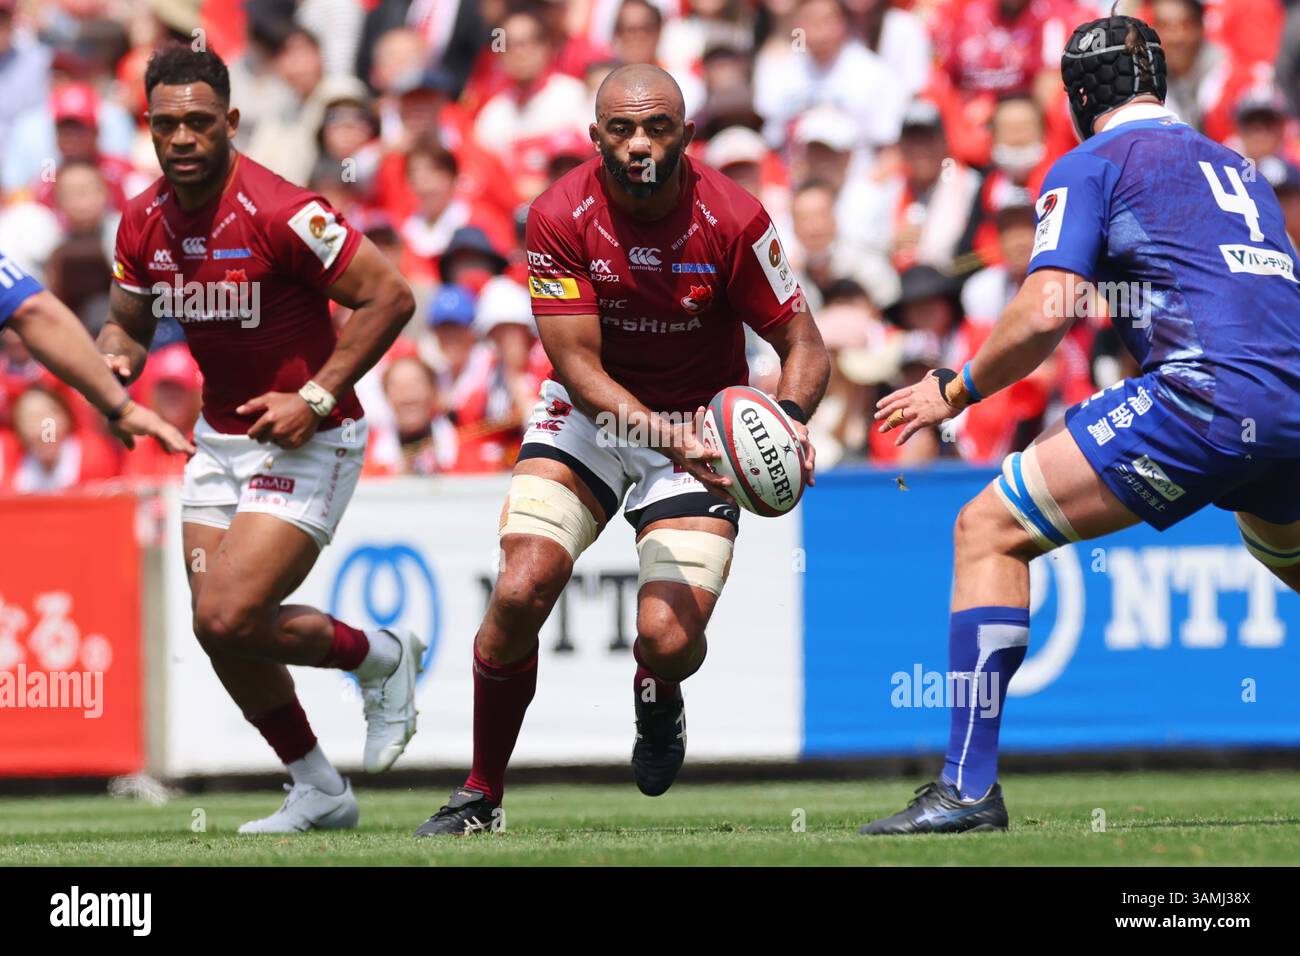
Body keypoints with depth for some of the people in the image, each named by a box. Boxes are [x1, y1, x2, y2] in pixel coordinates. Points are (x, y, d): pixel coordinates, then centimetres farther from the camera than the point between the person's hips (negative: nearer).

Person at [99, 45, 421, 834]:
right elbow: (127, 322, 14)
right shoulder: (145, 221, -1)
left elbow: (389, 297, -19)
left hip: (306, 442, -7)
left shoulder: (279, 213, -22)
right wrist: (115, 361, -10)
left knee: (228, 620, -17)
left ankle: (382, 657, 10)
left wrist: (316, 398, -21)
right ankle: (319, 791, 24)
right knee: (221, 631, 5)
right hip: (221, 437, 7)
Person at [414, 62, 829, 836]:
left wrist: (790, 418, -33)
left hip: (699, 428, -1)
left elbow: (804, 346, -11)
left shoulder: (733, 220, -18)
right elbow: (579, 366, -19)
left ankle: (659, 697, 25)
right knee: (521, 593, -18)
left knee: (669, 640, -16)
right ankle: (481, 794, 3)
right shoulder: (561, 218, -17)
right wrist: (665, 438, -34)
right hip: (590, 418, 1)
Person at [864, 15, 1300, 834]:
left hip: (1206, 391, -7)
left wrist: (955, 391, 9)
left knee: (989, 531, -1)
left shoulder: (1090, 166, 7)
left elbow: (1045, 312, -5)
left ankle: (969, 786, -9)